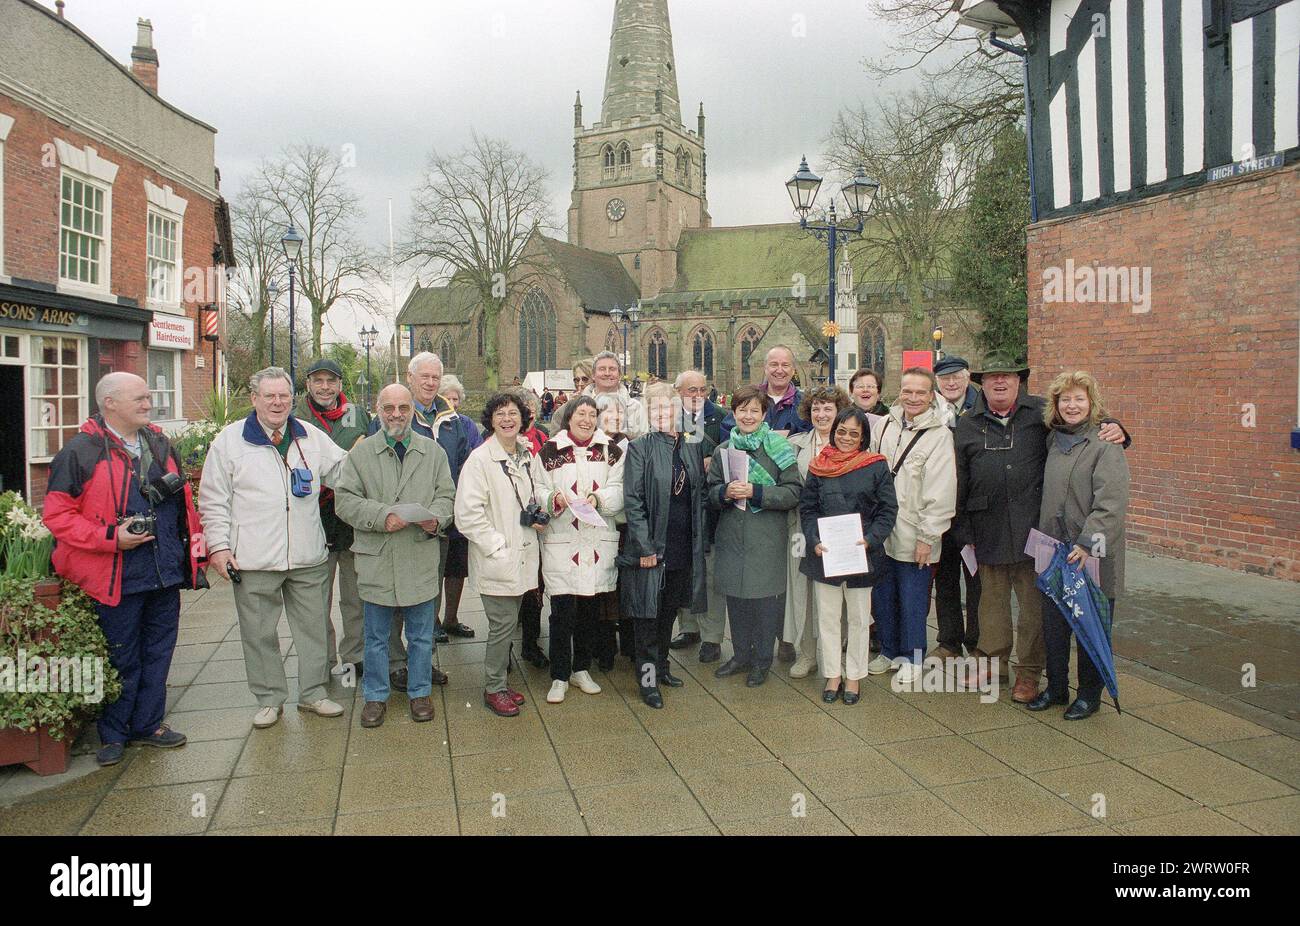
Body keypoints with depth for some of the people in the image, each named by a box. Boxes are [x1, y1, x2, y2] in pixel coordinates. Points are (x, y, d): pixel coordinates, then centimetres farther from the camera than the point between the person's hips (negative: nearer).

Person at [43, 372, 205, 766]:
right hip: (118, 578, -6)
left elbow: (184, 501, 17)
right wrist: (111, 537, -20)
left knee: (158, 652, 14)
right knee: (122, 659, 5)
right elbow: (57, 514, -11)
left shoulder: (160, 444, 11)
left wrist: (194, 552, 11)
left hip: (166, 573, 6)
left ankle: (148, 724, 29)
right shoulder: (81, 451, -8)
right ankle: (113, 734, 23)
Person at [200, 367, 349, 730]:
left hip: (309, 558, 3)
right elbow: (214, 500, 1)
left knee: (313, 627, 11)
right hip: (254, 561, -2)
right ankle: (269, 699, 23)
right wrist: (218, 546, -5)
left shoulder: (312, 436, 9)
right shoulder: (230, 440, 0)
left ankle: (313, 692, 26)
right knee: (259, 633, 8)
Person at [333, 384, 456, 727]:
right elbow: (345, 498, -3)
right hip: (376, 559, -1)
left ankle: (420, 691, 27)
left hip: (421, 560, 1)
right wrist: (382, 517, -17)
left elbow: (446, 494, 7)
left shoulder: (433, 451, 7)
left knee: (421, 635, 11)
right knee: (376, 635, 11)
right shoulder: (361, 452, 2)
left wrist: (436, 518, -14)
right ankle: (375, 696, 26)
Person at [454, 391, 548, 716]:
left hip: (523, 554, 6)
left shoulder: (529, 457, 9)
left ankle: (499, 683, 26)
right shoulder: (480, 459, -11)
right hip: (496, 559, -6)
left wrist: (539, 516, 3)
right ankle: (494, 689, 12)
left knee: (508, 622, 13)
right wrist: (497, 546, -15)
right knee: (503, 623, -4)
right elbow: (468, 513, -15)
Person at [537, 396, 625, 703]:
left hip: (599, 541, 3)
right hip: (560, 540, -2)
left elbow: (618, 491, 1)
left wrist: (599, 498, -18)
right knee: (562, 611, -2)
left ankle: (581, 669, 28)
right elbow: (539, 492, 1)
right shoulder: (550, 451, 2)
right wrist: (554, 499, -20)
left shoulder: (611, 450, 7)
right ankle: (559, 677, 11)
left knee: (590, 608, 12)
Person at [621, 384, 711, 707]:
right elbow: (633, 500, -12)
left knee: (670, 609, 17)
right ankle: (648, 678, 13)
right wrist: (644, 547, -16)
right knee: (648, 613, 2)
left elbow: (700, 496, 13)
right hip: (652, 545, -5)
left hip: (685, 547, 5)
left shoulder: (693, 447, 7)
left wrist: (700, 541, 7)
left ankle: (661, 665, 33)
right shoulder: (640, 448, -8)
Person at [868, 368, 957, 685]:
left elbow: (941, 493, -10)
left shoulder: (939, 435, -9)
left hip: (913, 536, -4)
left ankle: (911, 657, 25)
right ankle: (889, 650, 33)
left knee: (912, 600, 6)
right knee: (882, 596, 15)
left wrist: (927, 537, -12)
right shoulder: (883, 425, 3)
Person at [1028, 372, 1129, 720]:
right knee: (1053, 622, 12)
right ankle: (1056, 687, 27)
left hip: (1091, 554, -6)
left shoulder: (1105, 444, -11)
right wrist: (1040, 536, 12)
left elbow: (1111, 501, -17)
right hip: (1052, 548, 6)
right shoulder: (1053, 439, 10)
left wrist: (1089, 542, -23)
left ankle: (1090, 694, 20)